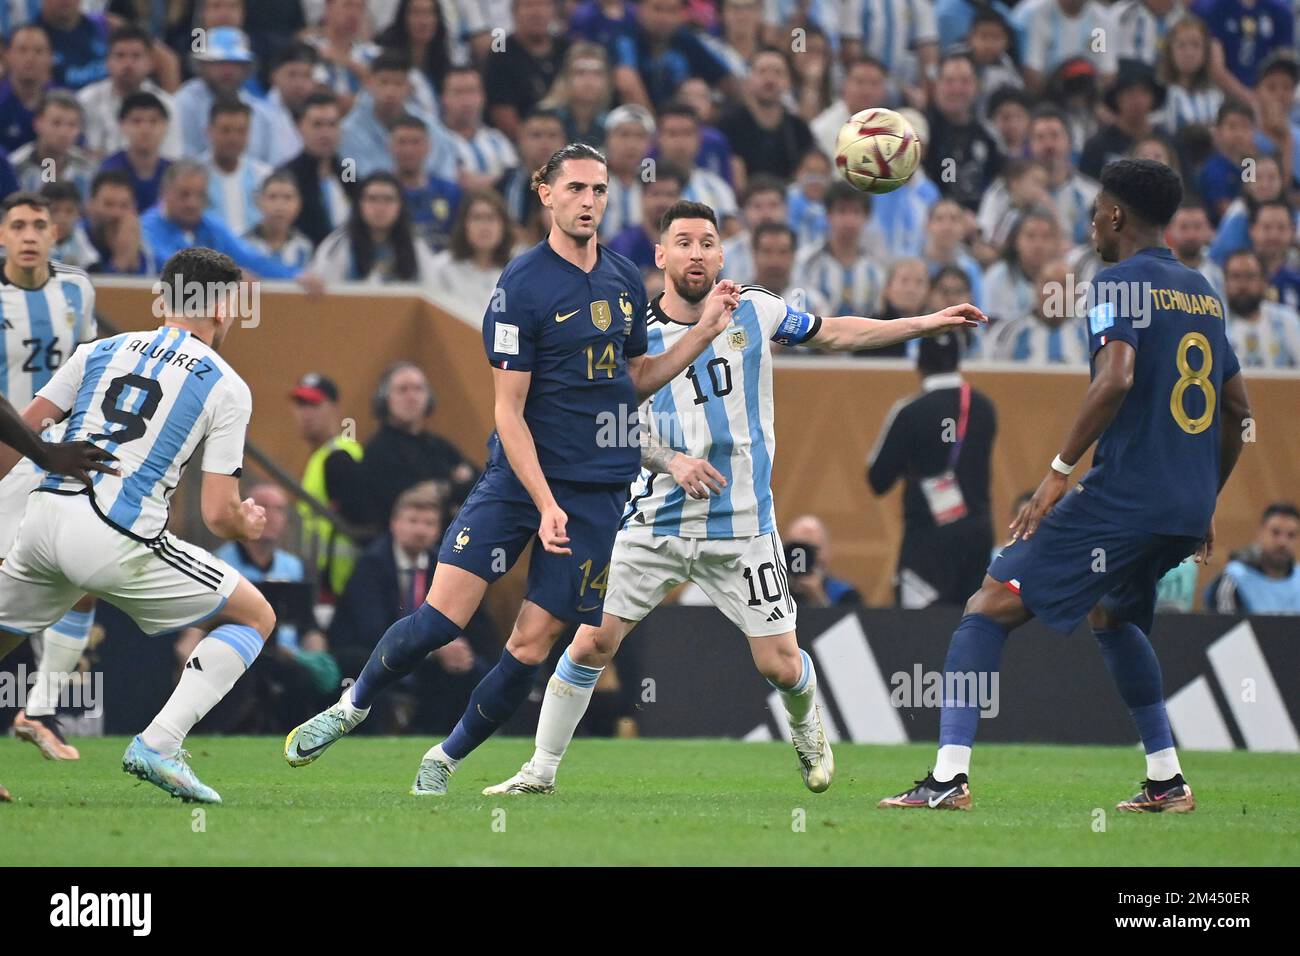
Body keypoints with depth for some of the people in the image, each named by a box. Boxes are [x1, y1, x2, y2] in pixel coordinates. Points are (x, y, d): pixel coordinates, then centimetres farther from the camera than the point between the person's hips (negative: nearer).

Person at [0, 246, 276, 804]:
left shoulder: (100, 351, 15)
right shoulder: (226, 387, 4)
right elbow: (218, 516, 0)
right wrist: (248, 526, 23)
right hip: (118, 544, -4)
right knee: (256, 617, 11)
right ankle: (157, 744, -2)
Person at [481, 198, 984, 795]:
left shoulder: (755, 310, 0)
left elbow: (830, 334, 15)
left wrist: (927, 323, 12)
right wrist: (672, 462, -16)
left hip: (743, 526, 0)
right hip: (656, 520, 0)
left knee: (781, 667, -1)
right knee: (593, 642, -8)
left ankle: (807, 730, 34)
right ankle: (541, 770, 6)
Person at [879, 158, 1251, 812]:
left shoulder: (1119, 282, -7)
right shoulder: (1204, 293, 18)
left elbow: (1117, 377, -23)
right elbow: (1238, 409, 22)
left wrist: (1059, 471, -19)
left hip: (1122, 498, -8)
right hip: (1186, 510, 8)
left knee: (989, 608, -4)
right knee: (1109, 615, 32)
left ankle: (948, 777, -16)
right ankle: (1167, 782, 27)